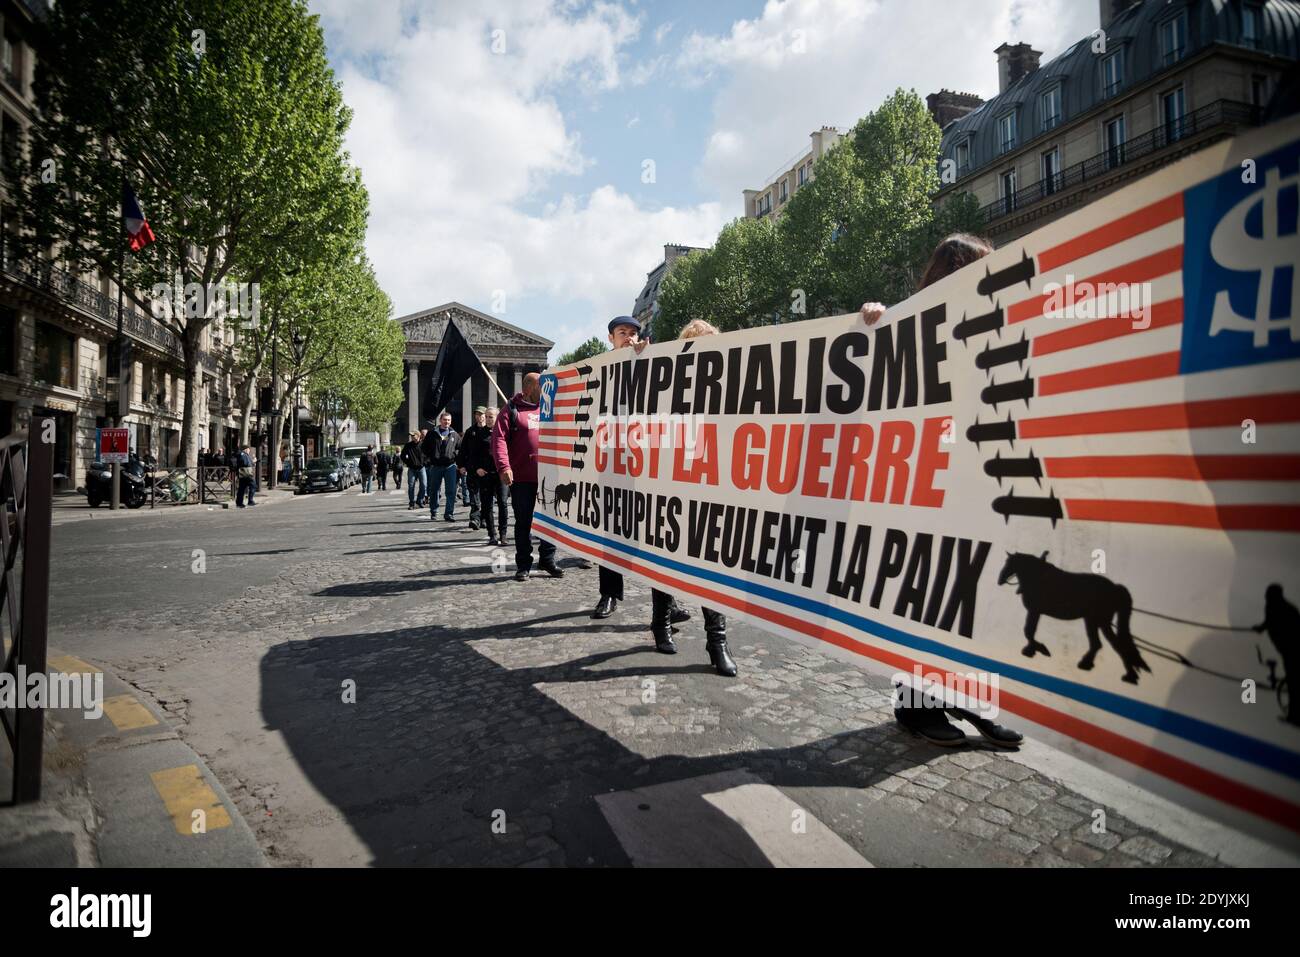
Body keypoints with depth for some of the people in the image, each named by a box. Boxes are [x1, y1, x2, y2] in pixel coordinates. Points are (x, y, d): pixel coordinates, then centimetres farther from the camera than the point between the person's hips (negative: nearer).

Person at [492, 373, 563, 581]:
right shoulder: (511, 410, -1)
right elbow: (499, 439, -10)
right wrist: (503, 466, -23)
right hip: (521, 478, -4)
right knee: (523, 523, 5)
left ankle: (547, 560, 21)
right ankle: (523, 565, 15)